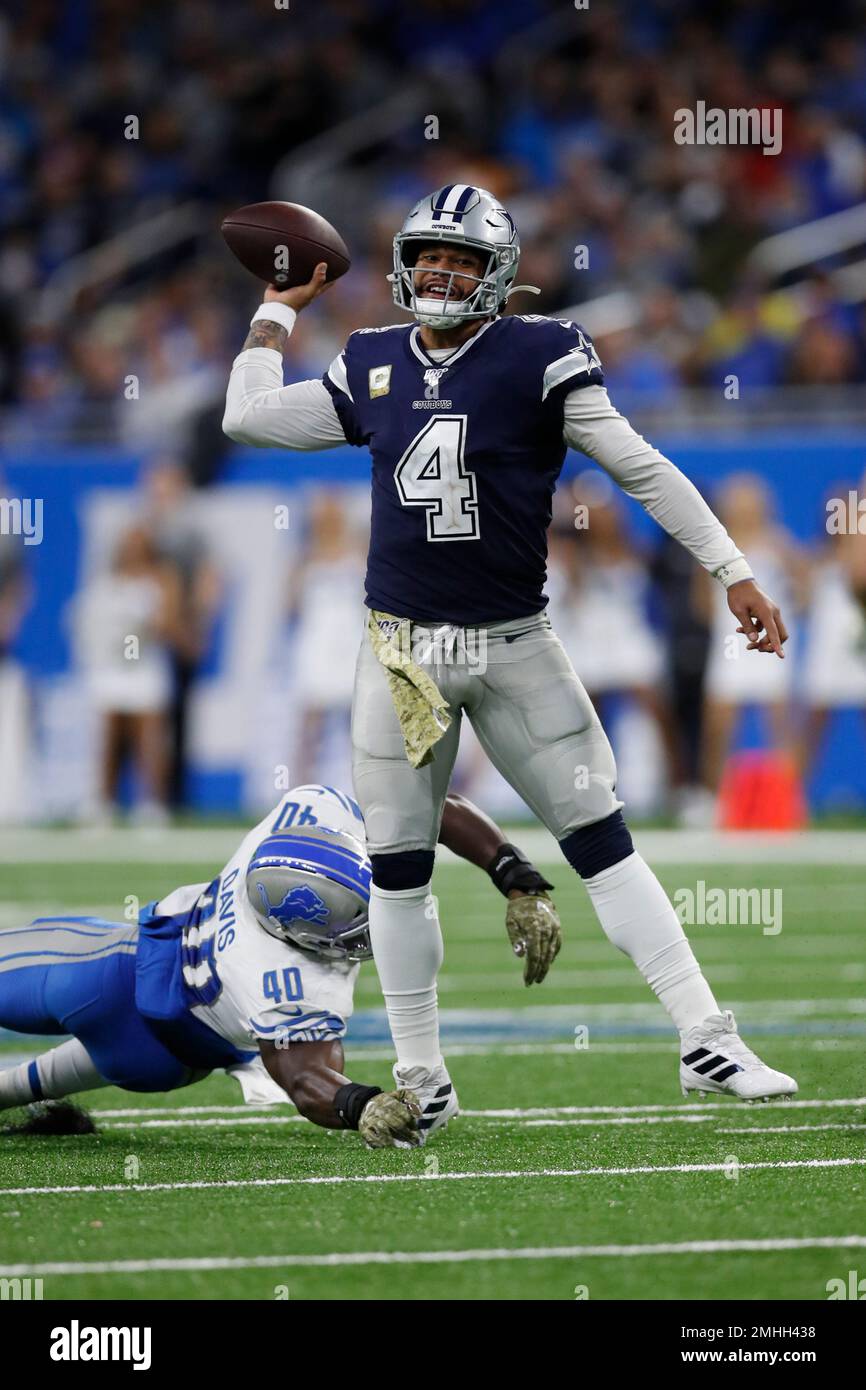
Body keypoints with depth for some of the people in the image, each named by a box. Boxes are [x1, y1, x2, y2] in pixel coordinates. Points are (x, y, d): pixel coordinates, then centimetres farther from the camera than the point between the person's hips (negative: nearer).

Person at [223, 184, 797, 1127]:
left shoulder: (537, 358, -5)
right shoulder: (372, 368, 7)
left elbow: (643, 470, -4)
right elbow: (248, 419, 13)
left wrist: (732, 571, -7)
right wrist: (280, 308, 19)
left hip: (512, 648, -3)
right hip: (401, 650, 3)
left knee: (603, 843, -5)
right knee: (397, 870, 6)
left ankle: (707, 1044, -4)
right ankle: (419, 1076, 18)